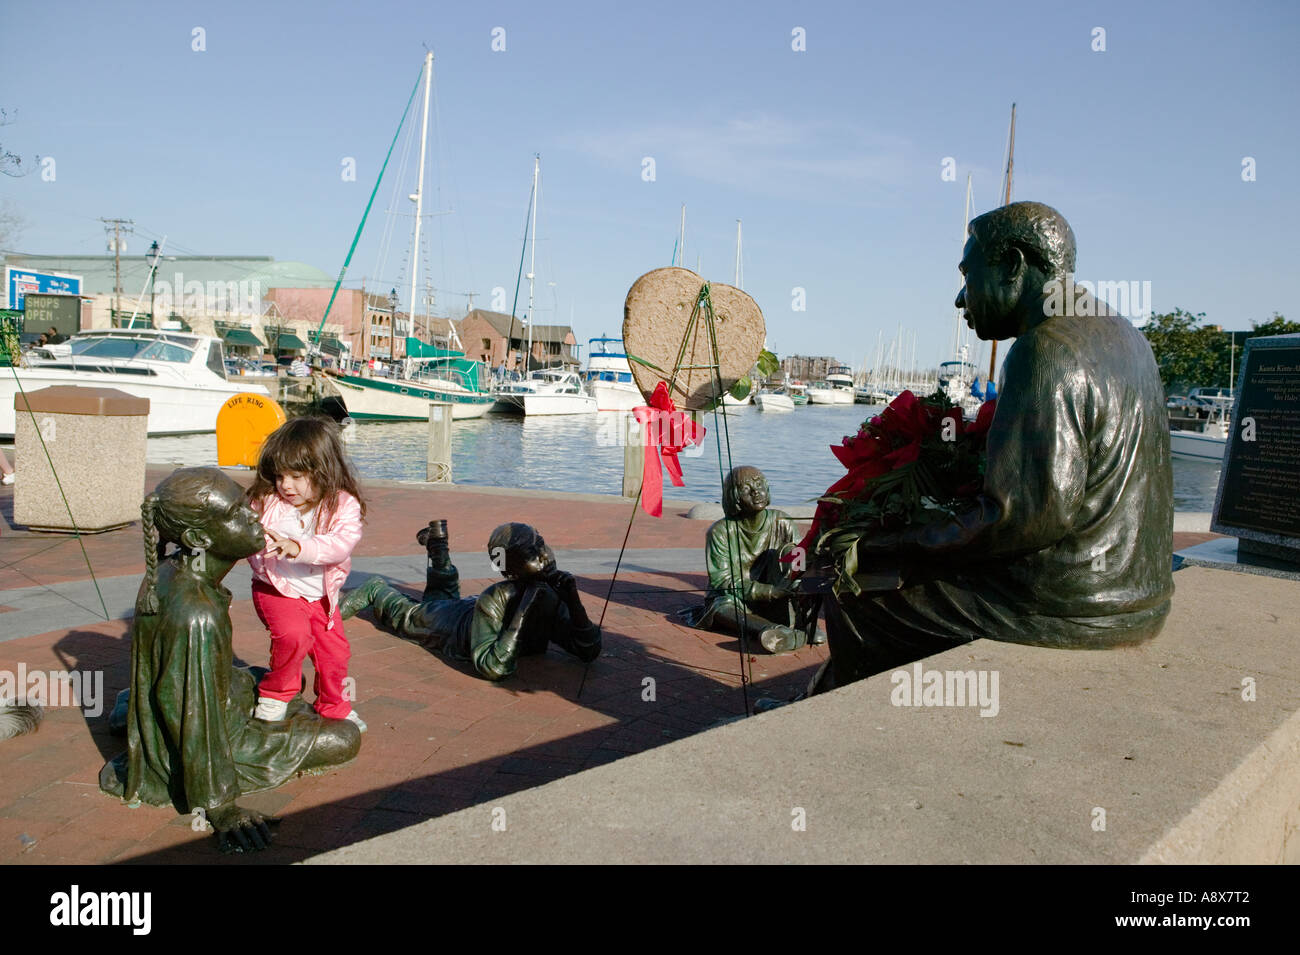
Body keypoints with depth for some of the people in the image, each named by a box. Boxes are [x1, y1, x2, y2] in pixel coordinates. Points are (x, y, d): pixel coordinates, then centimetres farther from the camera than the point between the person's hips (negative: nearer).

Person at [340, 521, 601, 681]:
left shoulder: (553, 598, -30)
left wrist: (574, 602, -44)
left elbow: (589, 652, -30)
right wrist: (522, 614, -55)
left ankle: (436, 543, 51)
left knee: (445, 596, 35)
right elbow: (492, 668, -52)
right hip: (447, 623, -5)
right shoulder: (493, 600, -46)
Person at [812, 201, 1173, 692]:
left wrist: (880, 550, -20)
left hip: (1069, 605, -10)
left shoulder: (1046, 354, -21)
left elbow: (1027, 515, -27)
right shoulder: (1120, 333, 12)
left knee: (851, 597, -1)